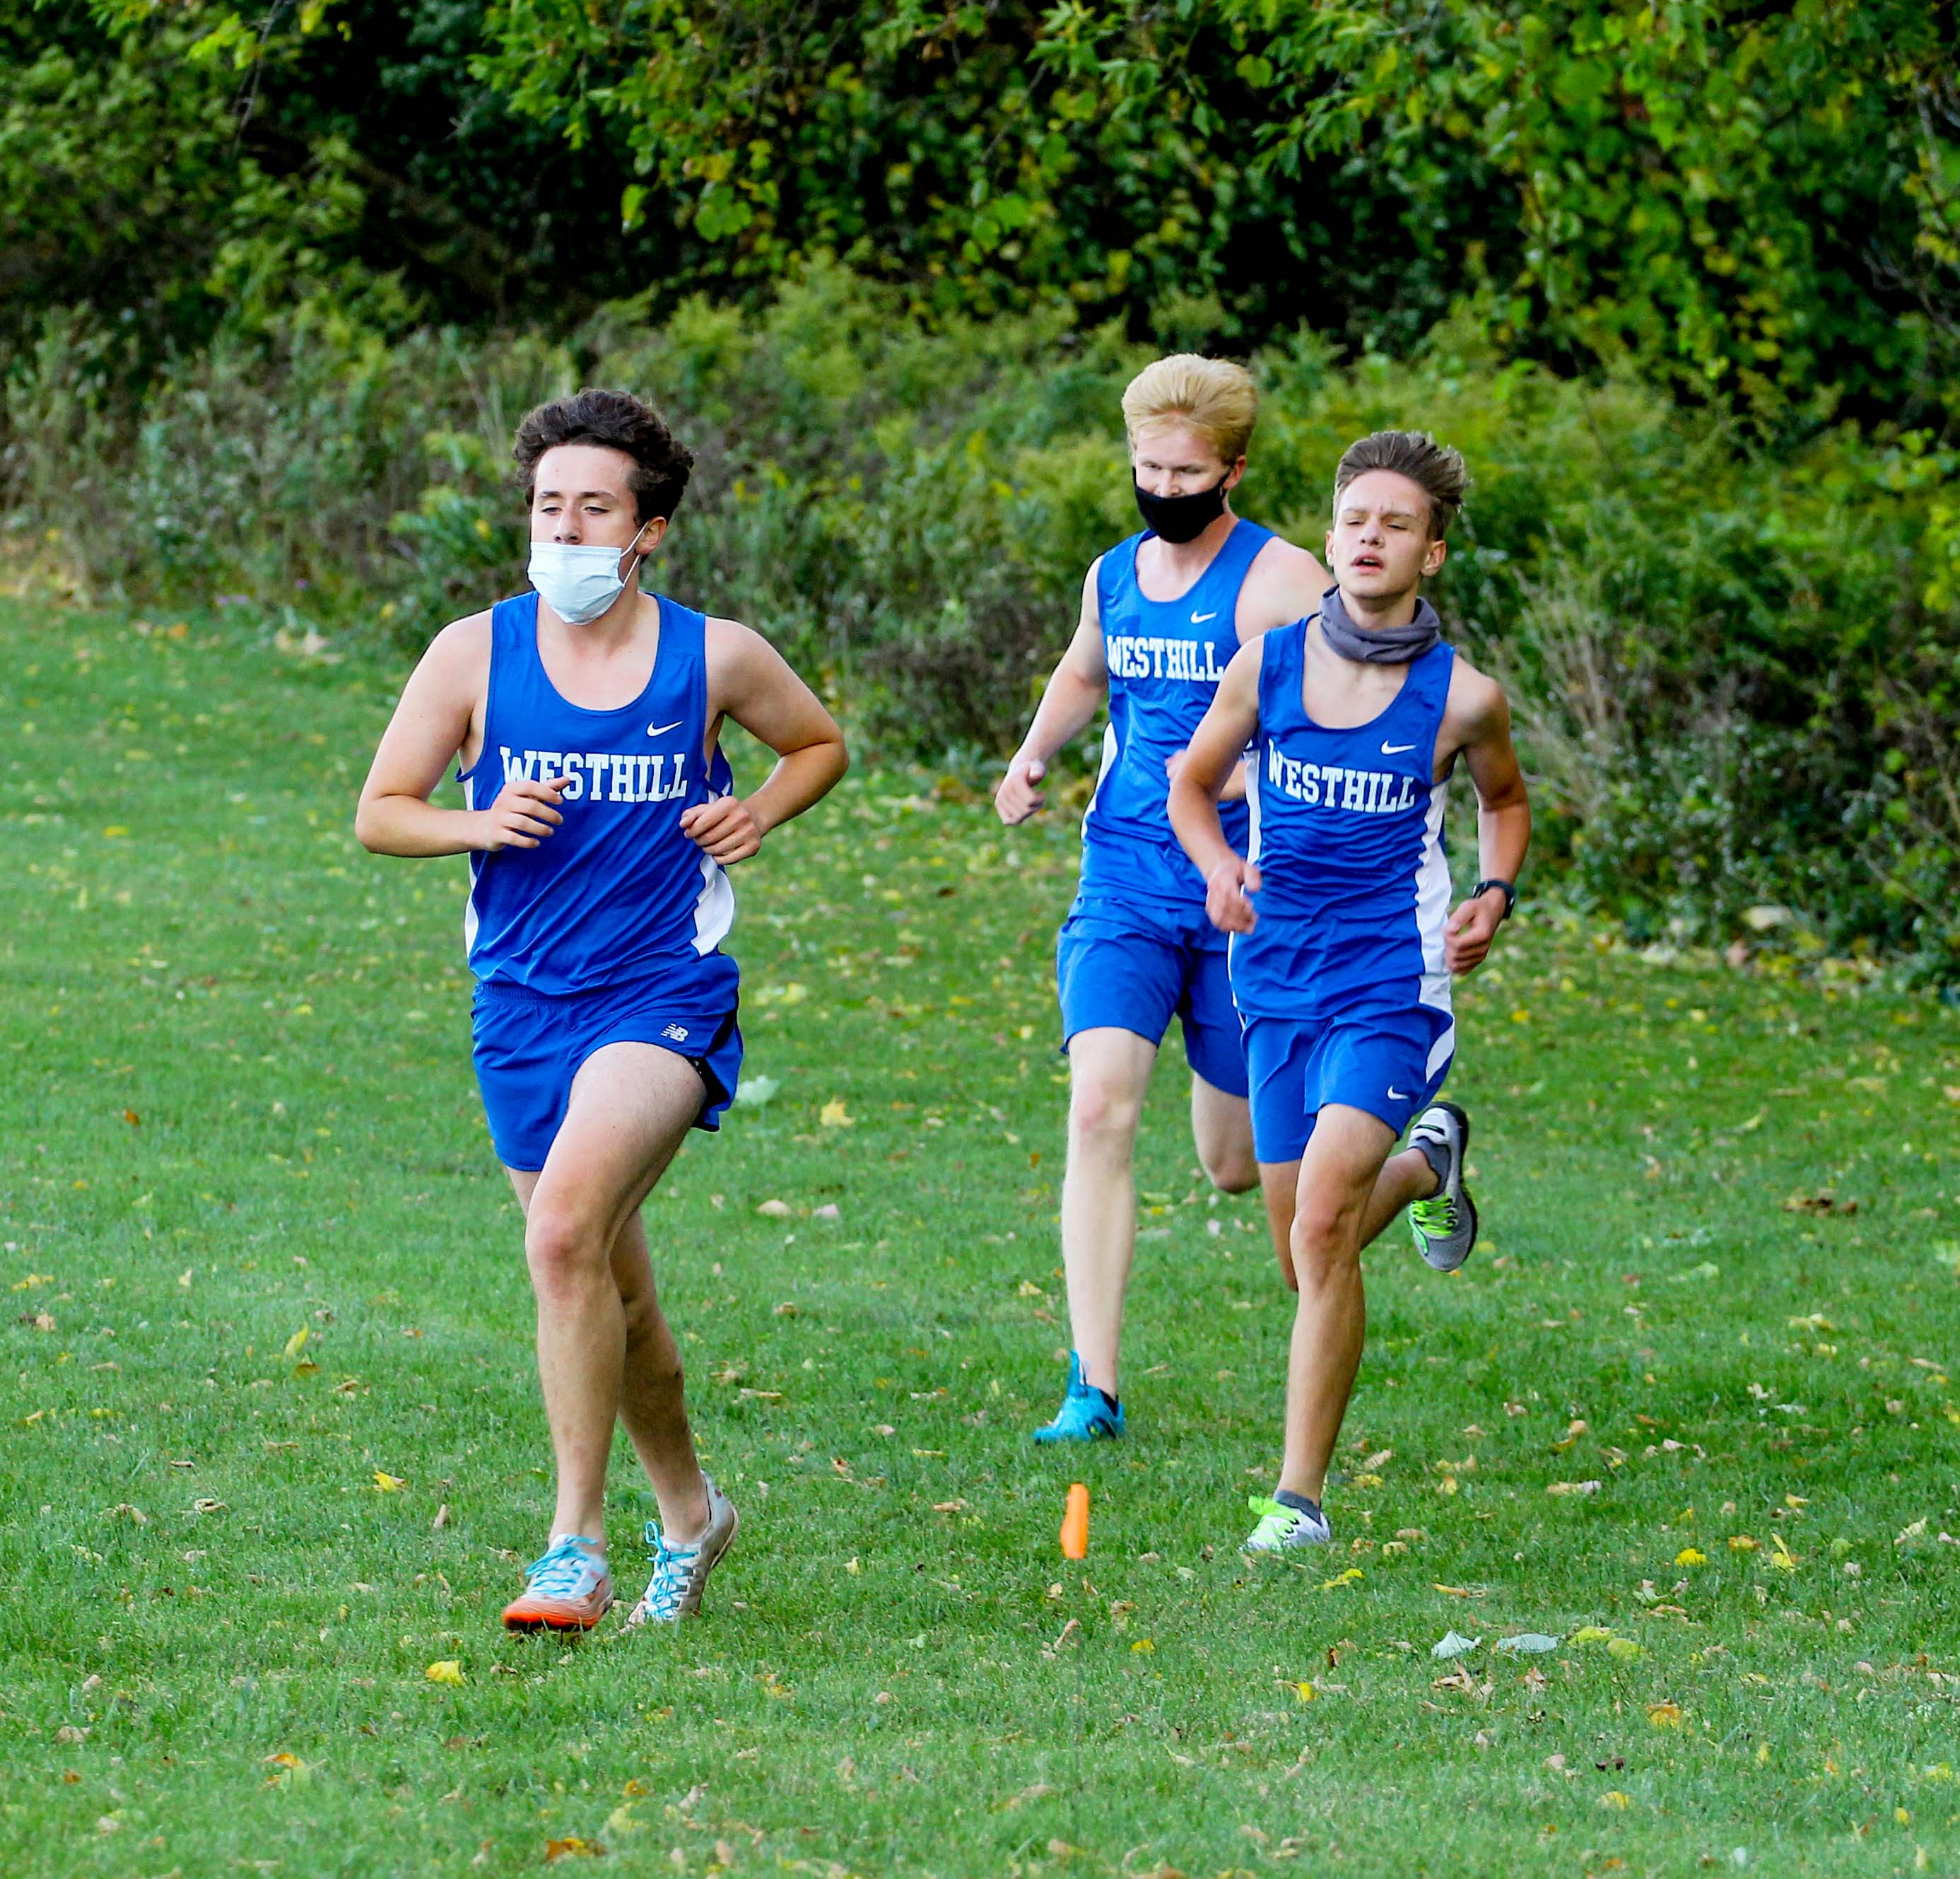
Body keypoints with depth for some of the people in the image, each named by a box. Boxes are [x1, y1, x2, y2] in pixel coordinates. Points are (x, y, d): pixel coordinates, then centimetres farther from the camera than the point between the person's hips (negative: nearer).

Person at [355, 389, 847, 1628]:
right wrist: (477, 825, -13)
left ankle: (579, 1549, -21)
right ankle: (688, 1513, 38)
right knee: (612, 1290, 13)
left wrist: (758, 814, -1)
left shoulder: (717, 657, -1)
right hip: (523, 1004, 3)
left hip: (665, 996, -3)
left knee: (567, 1231, -26)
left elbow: (822, 745, 18)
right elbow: (380, 813, 6)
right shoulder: (475, 654, 0)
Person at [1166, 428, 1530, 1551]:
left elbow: (1506, 800, 16)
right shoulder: (1268, 667, 0)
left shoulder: (1462, 696, -5)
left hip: (1393, 990, -4)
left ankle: (1302, 1496, -13)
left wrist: (1494, 894, -2)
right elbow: (1193, 785, 15)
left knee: (1322, 1226, -21)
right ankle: (1426, 1163, 47)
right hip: (1280, 984, 4)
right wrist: (1219, 865, -6)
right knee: (1310, 1256, 12)